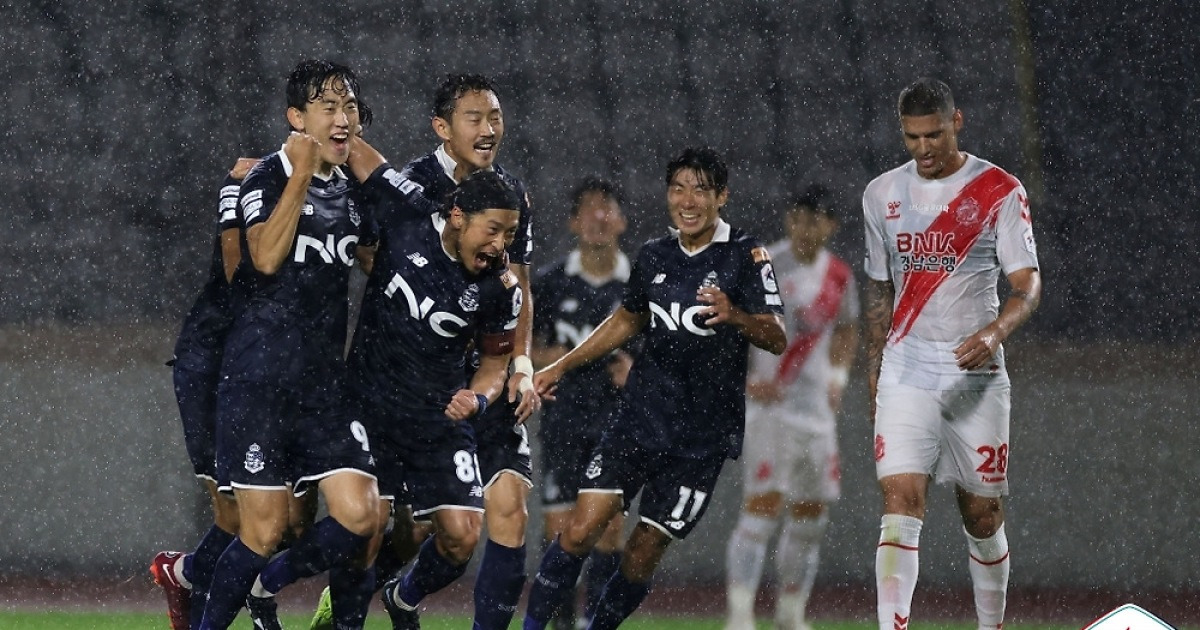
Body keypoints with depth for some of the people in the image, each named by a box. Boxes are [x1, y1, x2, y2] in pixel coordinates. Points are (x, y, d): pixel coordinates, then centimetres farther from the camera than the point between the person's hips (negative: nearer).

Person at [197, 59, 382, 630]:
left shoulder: (352, 191, 14)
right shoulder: (269, 177, -5)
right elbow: (266, 256, -21)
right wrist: (301, 174, -20)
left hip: (326, 380, 6)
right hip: (262, 374, -6)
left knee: (360, 518, -7)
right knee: (265, 528, -7)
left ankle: (263, 583, 16)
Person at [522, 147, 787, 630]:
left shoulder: (745, 256, -6)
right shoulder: (654, 256, 8)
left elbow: (777, 339, -16)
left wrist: (735, 316, -37)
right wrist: (561, 366, 26)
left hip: (703, 437, -3)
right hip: (639, 420, 3)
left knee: (642, 556, 0)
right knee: (580, 531, -10)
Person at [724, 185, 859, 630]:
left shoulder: (839, 276, 8)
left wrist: (838, 376, 10)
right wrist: (747, 381, -22)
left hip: (816, 409, 7)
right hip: (766, 405, -7)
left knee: (810, 520, 10)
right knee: (763, 507, -18)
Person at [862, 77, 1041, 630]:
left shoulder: (1000, 191, -3)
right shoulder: (882, 194, 9)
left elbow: (1028, 283, -9)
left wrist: (995, 332, -29)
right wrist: (873, 376, 17)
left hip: (977, 375, -2)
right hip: (906, 373, 2)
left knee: (983, 516, 5)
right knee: (901, 504, -14)